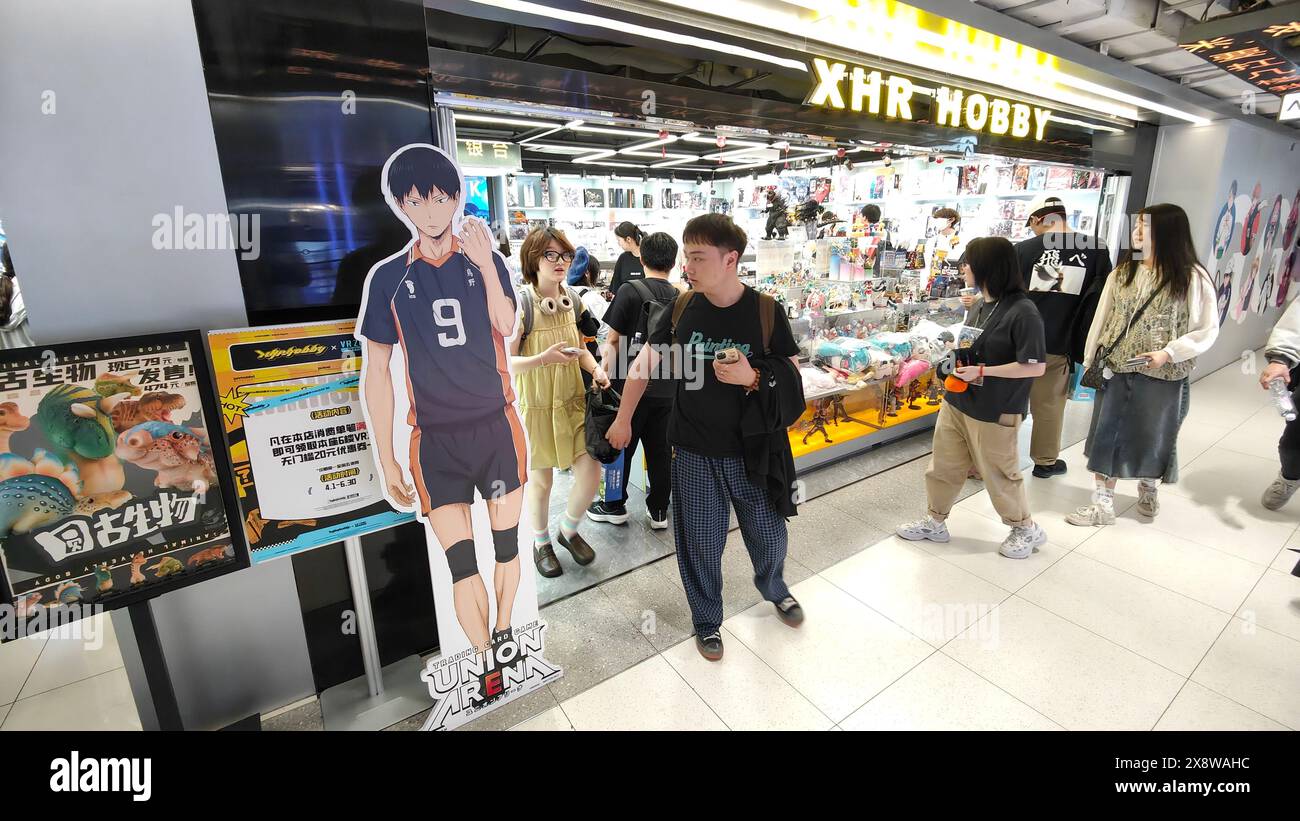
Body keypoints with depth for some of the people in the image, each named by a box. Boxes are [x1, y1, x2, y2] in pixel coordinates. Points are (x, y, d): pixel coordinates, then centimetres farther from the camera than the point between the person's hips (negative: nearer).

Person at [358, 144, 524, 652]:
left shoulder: (486, 261, 5)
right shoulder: (387, 277, 3)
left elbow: (506, 325, -12)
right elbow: (377, 372, 4)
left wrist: (485, 265, -26)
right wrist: (386, 460, 2)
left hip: (496, 427, 1)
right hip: (435, 439, 0)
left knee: (506, 545, 11)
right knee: (461, 563, 0)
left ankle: (504, 642, 34)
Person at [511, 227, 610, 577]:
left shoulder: (573, 301, 2)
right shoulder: (521, 304, -16)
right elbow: (505, 362, -16)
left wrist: (596, 369, -6)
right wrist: (544, 358, -33)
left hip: (574, 403, 5)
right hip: (538, 407, -4)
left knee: (591, 475, 4)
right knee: (541, 481, 11)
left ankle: (569, 530, 34)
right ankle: (541, 542, 39)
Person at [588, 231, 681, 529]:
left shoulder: (630, 291, -11)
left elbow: (613, 341, -10)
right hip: (666, 388, 4)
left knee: (621, 446, 11)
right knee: (660, 449, 12)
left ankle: (615, 506, 25)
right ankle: (658, 510, 23)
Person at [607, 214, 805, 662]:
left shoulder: (766, 311, -10)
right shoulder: (682, 308, -6)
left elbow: (793, 379, -5)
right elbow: (644, 362, 5)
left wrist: (753, 378, -25)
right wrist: (622, 419, 10)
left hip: (751, 448, 0)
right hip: (693, 450, 0)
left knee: (768, 533, 18)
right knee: (700, 542, 10)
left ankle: (773, 588, 51)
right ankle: (706, 619, 36)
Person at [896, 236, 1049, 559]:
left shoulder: (1023, 312, -19)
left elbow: (1035, 367, -20)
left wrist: (981, 372, -21)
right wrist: (958, 354, 0)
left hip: (995, 412, -7)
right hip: (957, 401, 7)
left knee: (1000, 474, 11)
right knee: (943, 467, 15)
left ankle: (1026, 529, 34)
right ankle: (935, 521, 33)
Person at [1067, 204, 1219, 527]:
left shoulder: (1192, 278, -8)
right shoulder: (1122, 272, 3)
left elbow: (1207, 330, -6)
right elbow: (1102, 319, 6)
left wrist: (1167, 354, -18)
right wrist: (1091, 361, 5)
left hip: (1162, 377, -3)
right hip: (1115, 371, 3)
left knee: (1153, 437, 14)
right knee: (1106, 435, 4)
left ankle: (1148, 490, 39)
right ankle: (1102, 504, 13)